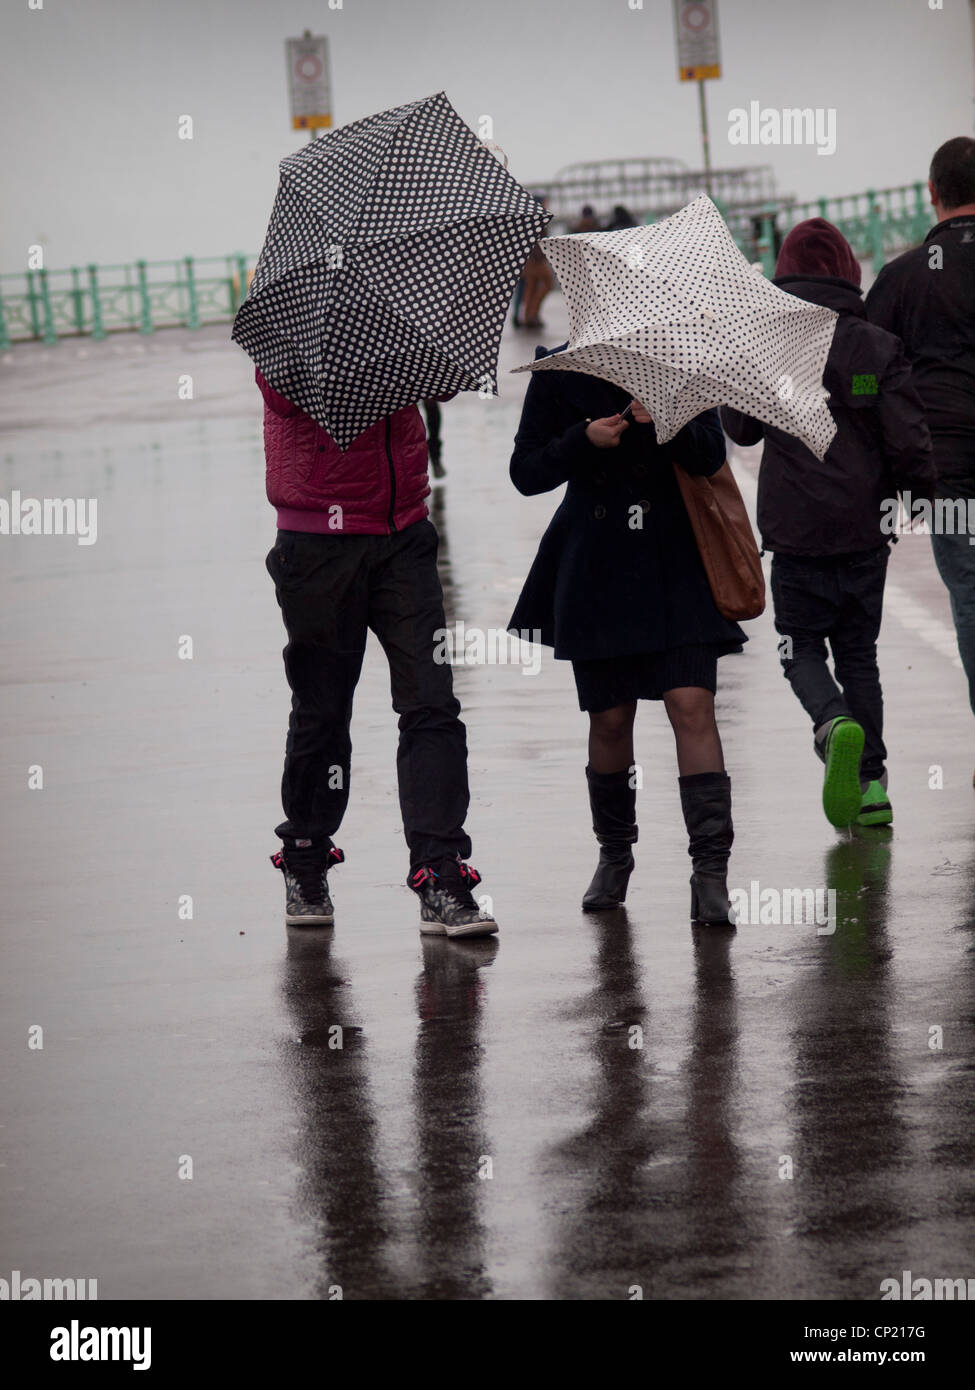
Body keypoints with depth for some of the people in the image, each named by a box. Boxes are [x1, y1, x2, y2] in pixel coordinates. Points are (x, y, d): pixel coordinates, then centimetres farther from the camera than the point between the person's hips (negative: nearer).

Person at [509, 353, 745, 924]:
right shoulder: (558, 375, 3)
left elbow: (711, 456, -5)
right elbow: (526, 472, 0)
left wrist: (665, 420, -24)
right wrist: (583, 440, -17)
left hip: (676, 562, -1)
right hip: (597, 570, 1)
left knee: (692, 705, -14)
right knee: (610, 720, 6)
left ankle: (711, 872, -15)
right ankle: (615, 855, 29)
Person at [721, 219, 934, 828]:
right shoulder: (876, 346, -4)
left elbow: (741, 428, 8)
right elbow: (908, 439, -7)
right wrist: (920, 493, 12)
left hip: (796, 532, -1)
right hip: (865, 528, 2)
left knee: (802, 648, 10)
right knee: (859, 653, 15)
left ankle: (834, 722, -22)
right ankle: (872, 782, 9)